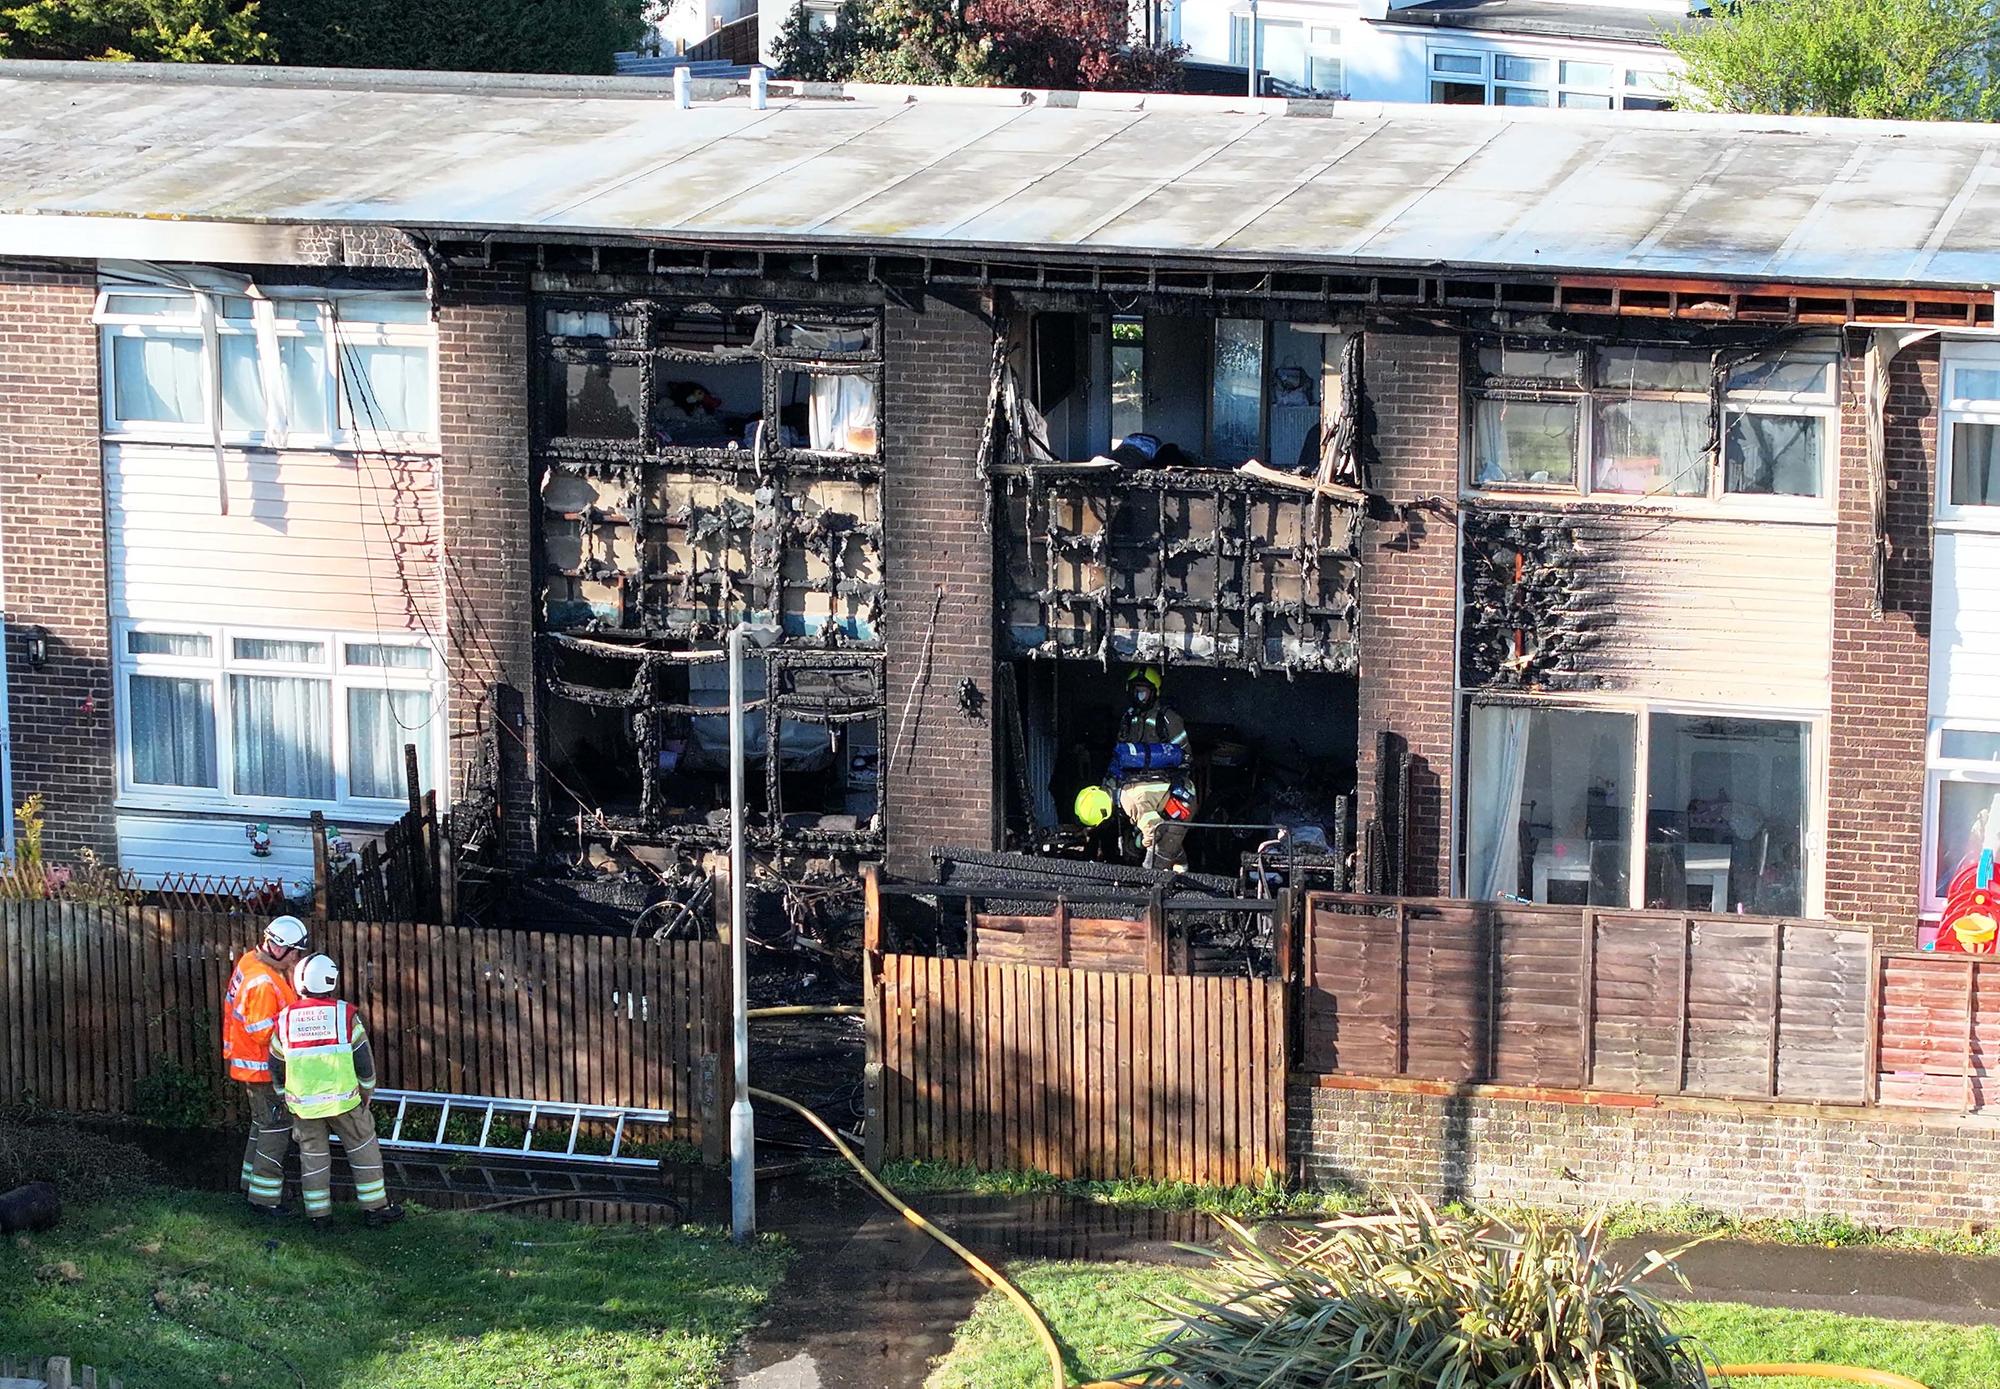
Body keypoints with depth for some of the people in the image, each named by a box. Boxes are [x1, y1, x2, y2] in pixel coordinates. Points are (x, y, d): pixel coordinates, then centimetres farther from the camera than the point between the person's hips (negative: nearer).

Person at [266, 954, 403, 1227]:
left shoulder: (285, 1020, 0)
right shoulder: (346, 1015, -9)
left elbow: (276, 1067, 8)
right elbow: (363, 1058, -5)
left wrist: (285, 1097, 22)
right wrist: (366, 1092, 9)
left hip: (302, 1103, 3)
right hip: (343, 1099, -3)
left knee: (312, 1154, 14)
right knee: (363, 1150, 10)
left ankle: (318, 1212, 17)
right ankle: (375, 1207, 14)